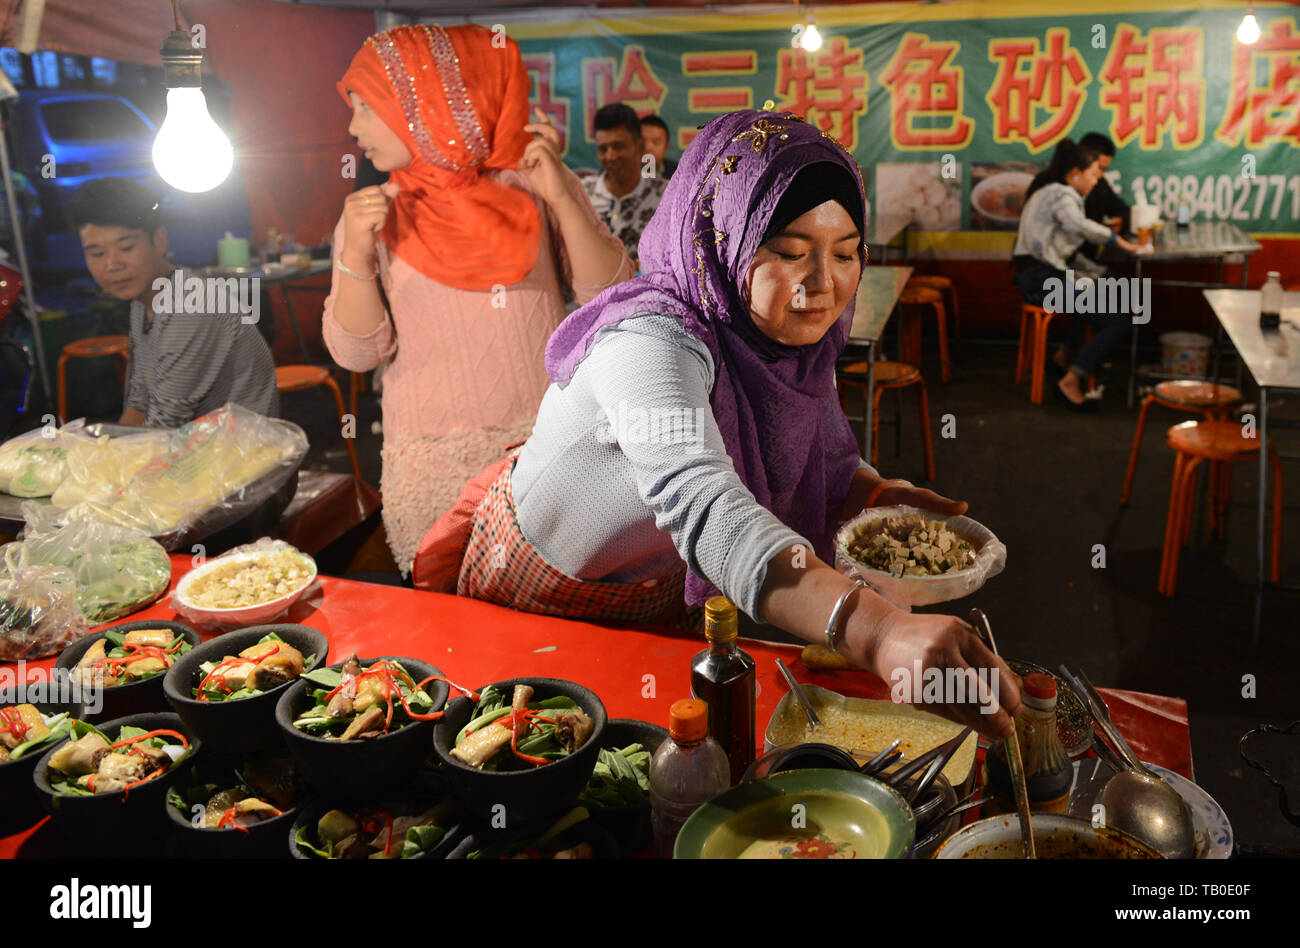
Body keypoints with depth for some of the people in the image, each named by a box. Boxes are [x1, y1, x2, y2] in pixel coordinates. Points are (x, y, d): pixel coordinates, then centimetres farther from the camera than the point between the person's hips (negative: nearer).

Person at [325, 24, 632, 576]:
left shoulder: (530, 184, -1)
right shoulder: (371, 215, 4)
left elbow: (609, 299, -6)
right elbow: (357, 353, -2)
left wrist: (561, 198, -15)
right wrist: (356, 255, -15)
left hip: (545, 444, -1)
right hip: (432, 463, 1)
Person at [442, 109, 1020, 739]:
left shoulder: (796, 339, -14)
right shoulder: (653, 341, -39)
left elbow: (823, 462, 3)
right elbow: (703, 507, -56)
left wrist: (882, 497, -20)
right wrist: (879, 634, -69)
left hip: (663, 591, 6)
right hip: (540, 596, -6)